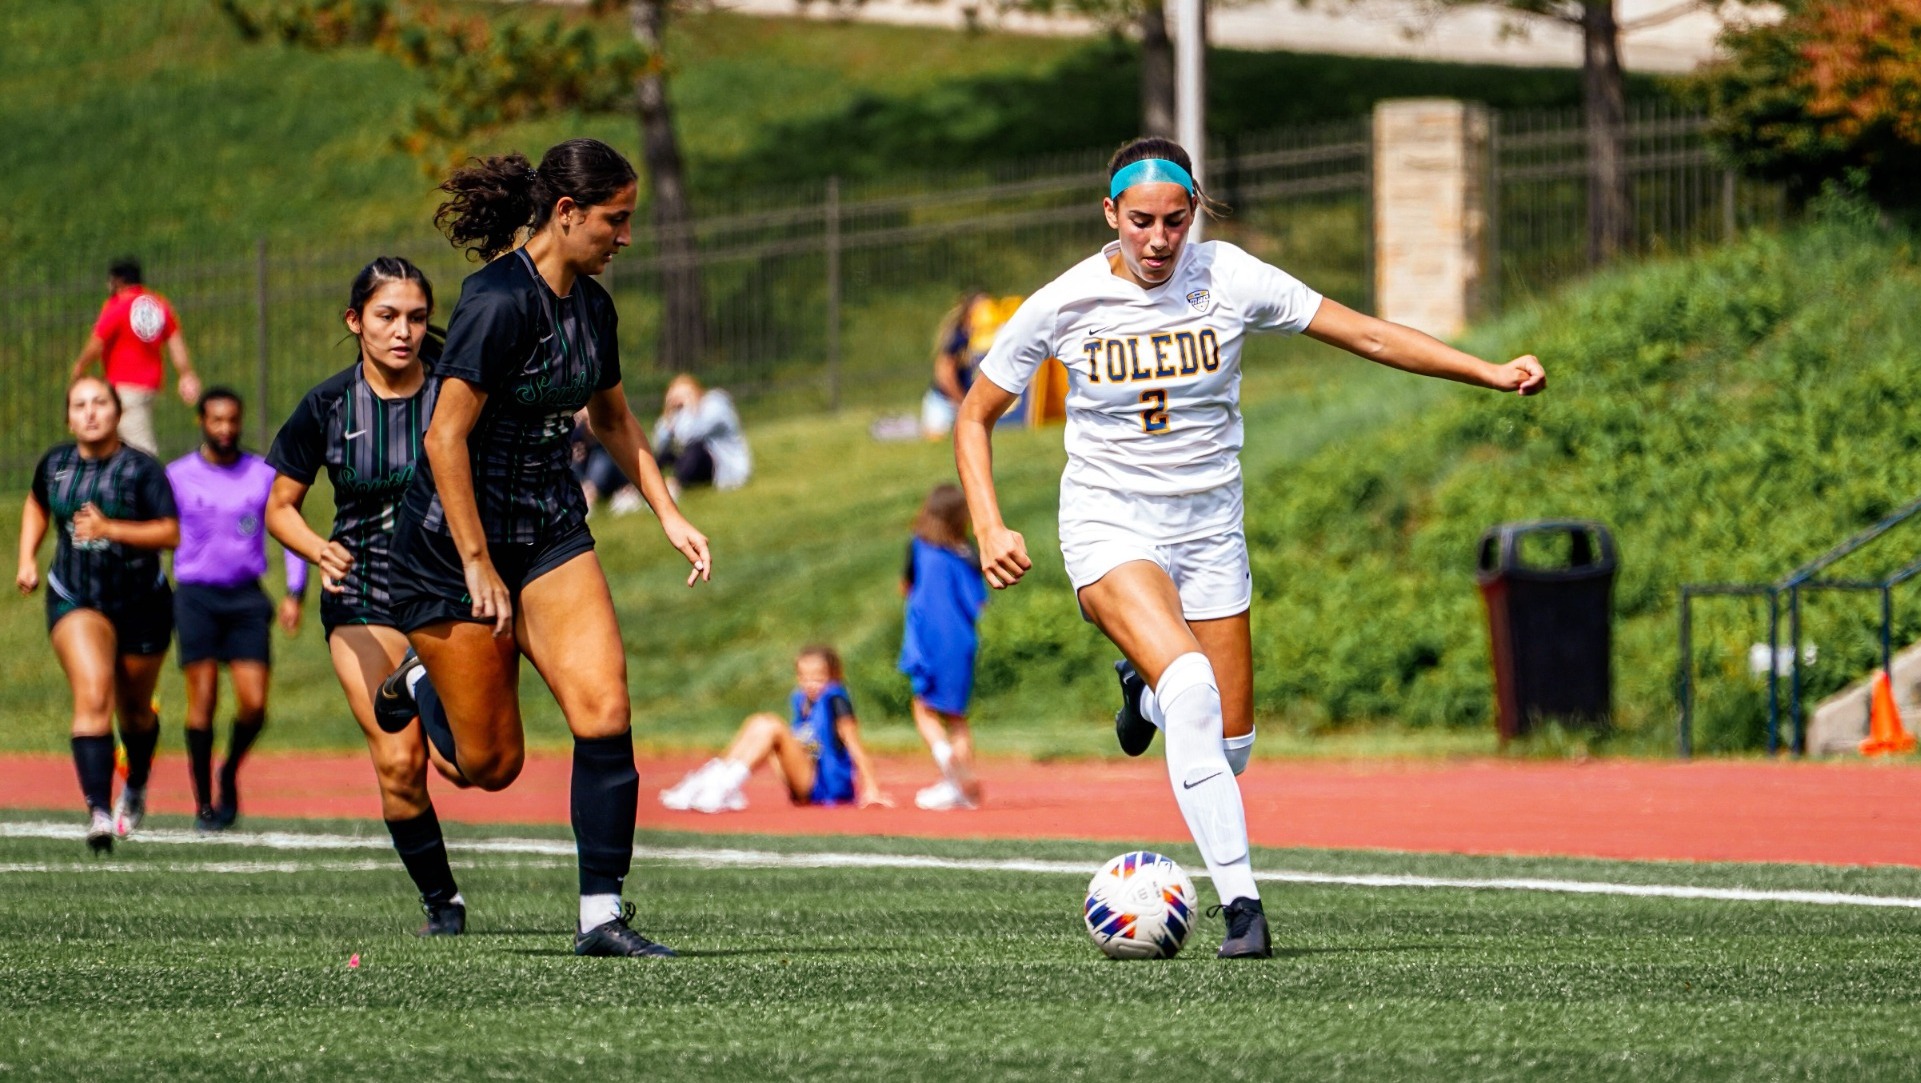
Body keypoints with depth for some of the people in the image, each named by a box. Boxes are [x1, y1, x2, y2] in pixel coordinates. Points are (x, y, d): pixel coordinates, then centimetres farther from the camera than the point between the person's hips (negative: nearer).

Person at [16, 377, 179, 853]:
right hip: (75, 599, 1)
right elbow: (37, 505, 23)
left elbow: (171, 532, -19)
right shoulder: (55, 464, 1)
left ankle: (135, 788, 48)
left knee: (134, 710, 16)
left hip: (141, 604, -1)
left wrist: (110, 529, -29)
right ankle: (98, 811, -31)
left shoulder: (141, 470, -12)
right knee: (92, 695, -22)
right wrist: (27, 559, 11)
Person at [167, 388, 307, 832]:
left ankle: (230, 774, 21)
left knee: (254, 704, -7)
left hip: (246, 598, 2)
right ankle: (204, 803, 0)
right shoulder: (177, 477, 3)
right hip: (196, 595, -1)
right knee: (203, 700, -8)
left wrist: (294, 592, 0)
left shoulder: (264, 475, 7)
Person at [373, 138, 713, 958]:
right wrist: (478, 566, -22)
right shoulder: (501, 301, -21)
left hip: (550, 528, 7)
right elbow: (445, 438, -23)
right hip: (451, 541, -7)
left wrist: (669, 516, 16)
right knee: (490, 765, 0)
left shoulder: (591, 305, 5)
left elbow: (612, 417, 23)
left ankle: (602, 913, -7)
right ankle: (423, 677, 34)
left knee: (604, 710, -13)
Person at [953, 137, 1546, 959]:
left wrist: (1493, 373, -11)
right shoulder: (1063, 305, -11)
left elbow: (1367, 335, -4)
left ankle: (1148, 692, 40)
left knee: (1229, 745, 2)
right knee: (1191, 686, -30)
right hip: (1108, 520, -3)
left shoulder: (1230, 280, -9)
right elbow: (974, 418, 1)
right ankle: (1239, 902, -28)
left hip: (1208, 527, 3)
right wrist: (990, 529, -12)